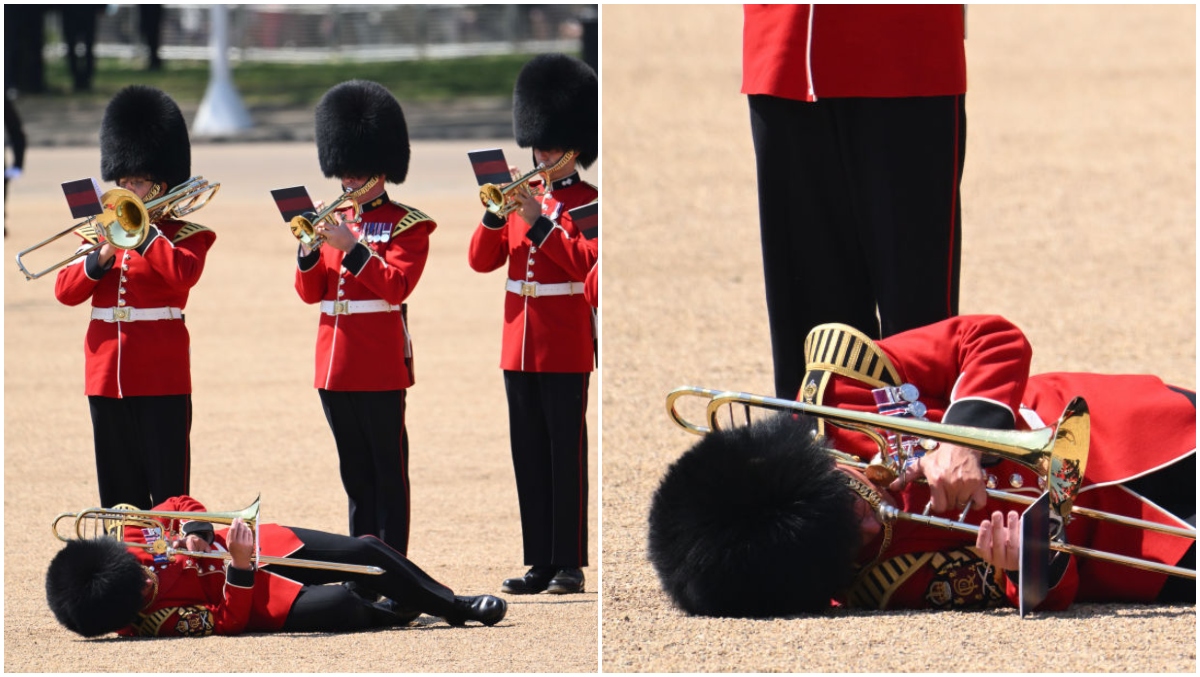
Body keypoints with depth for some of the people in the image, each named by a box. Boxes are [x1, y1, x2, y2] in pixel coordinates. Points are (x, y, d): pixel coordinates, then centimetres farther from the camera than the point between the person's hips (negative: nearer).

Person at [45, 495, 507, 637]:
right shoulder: (159, 618, -31)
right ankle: (394, 613, 8)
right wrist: (240, 567, -38)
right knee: (342, 607, -27)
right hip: (256, 596, -7)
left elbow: (183, 505, -2)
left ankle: (452, 604, 27)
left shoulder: (130, 542, -16)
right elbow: (230, 619, -28)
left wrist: (197, 534, -21)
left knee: (366, 551, 1)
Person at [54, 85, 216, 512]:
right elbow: (66, 292, 4)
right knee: (119, 489, 8)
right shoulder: (102, 231, 14)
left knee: (167, 490, -5)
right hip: (107, 376, 5)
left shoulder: (183, 235, 0)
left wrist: (143, 232, -19)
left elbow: (185, 274, -22)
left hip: (161, 377, -5)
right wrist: (101, 257, -12)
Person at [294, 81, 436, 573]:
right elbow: (311, 293, 11)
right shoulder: (335, 222, 15)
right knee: (355, 471, 10)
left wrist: (349, 246, -21)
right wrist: (310, 249, -6)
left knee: (387, 471, -2)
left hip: (380, 364, -6)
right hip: (335, 363, 6)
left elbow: (397, 284, -15)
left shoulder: (407, 225, -2)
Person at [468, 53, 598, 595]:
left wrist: (537, 220, -20)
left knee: (566, 456, -3)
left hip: (565, 350, -6)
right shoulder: (521, 198, 13)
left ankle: (570, 564, 0)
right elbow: (482, 260, 8)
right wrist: (496, 214, -8)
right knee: (529, 458, 6)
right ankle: (540, 563, 10)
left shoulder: (587, 201, -2)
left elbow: (586, 261, -16)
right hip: (519, 347, 6)